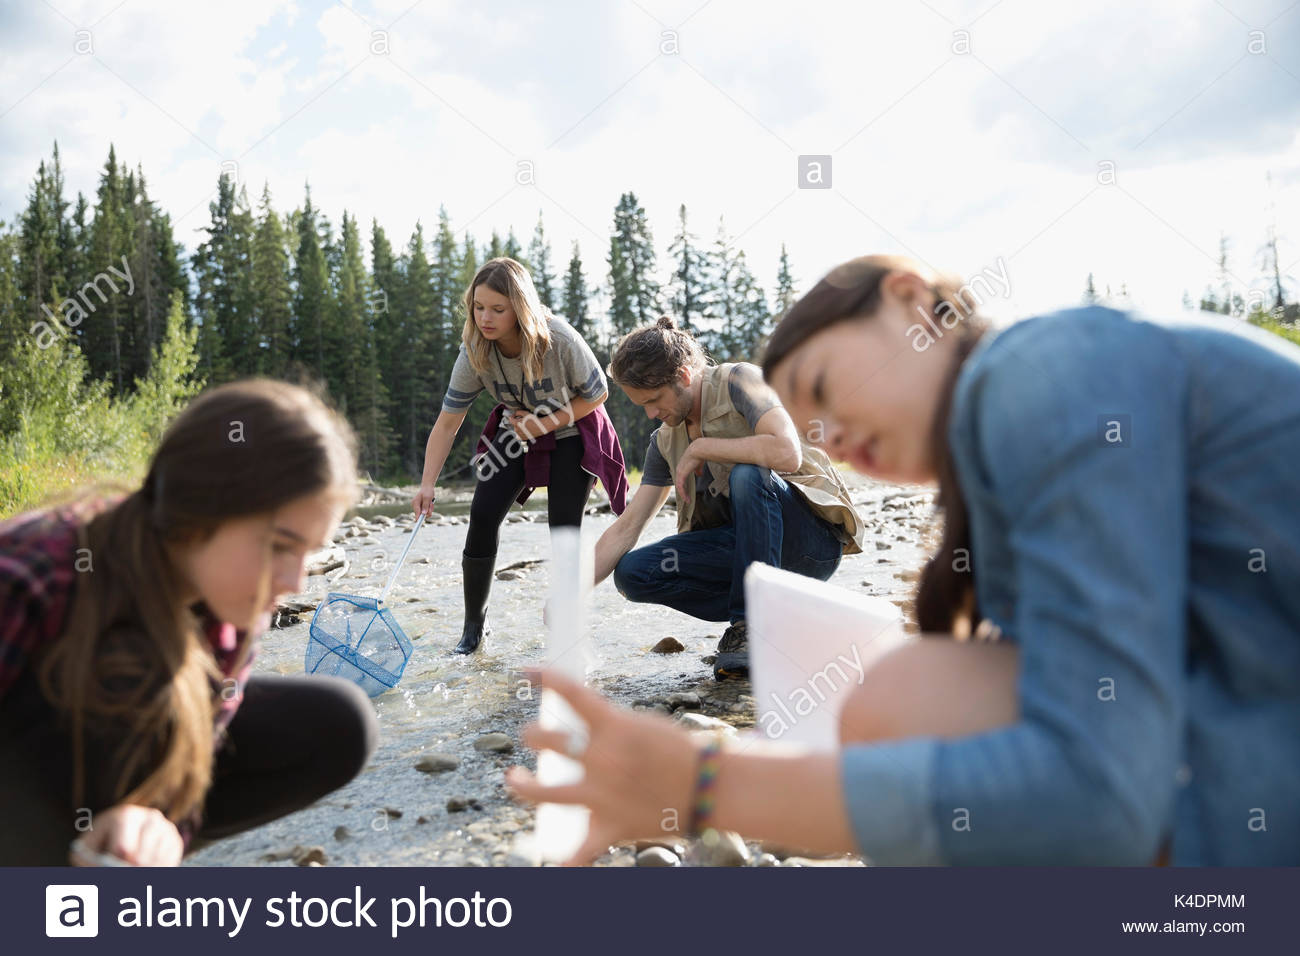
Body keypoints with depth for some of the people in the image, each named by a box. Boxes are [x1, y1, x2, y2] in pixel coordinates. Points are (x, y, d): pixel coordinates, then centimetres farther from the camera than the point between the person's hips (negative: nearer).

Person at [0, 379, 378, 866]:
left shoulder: (231, 593, -19)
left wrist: (157, 823, -38)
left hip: (101, 749, 5)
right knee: (127, 671, -37)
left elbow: (190, 753, -16)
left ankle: (92, 845, -5)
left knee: (338, 724, -11)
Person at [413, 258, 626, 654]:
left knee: (564, 526, -12)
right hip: (517, 429, 3)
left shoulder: (559, 340, -31)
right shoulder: (475, 352, -23)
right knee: (483, 515, -11)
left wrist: (545, 425, -25)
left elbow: (597, 394, -16)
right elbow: (447, 423, -20)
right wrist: (427, 486, -29)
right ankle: (474, 624, 5)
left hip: (571, 431, -2)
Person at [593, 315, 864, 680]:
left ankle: (753, 624, -21)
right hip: (747, 544, 7)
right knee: (632, 572, -10)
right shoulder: (666, 441, 8)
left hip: (814, 539, -6)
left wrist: (701, 448, -19)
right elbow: (625, 529, 6)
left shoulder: (739, 380, -11)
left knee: (747, 475, -35)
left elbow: (787, 454, -30)